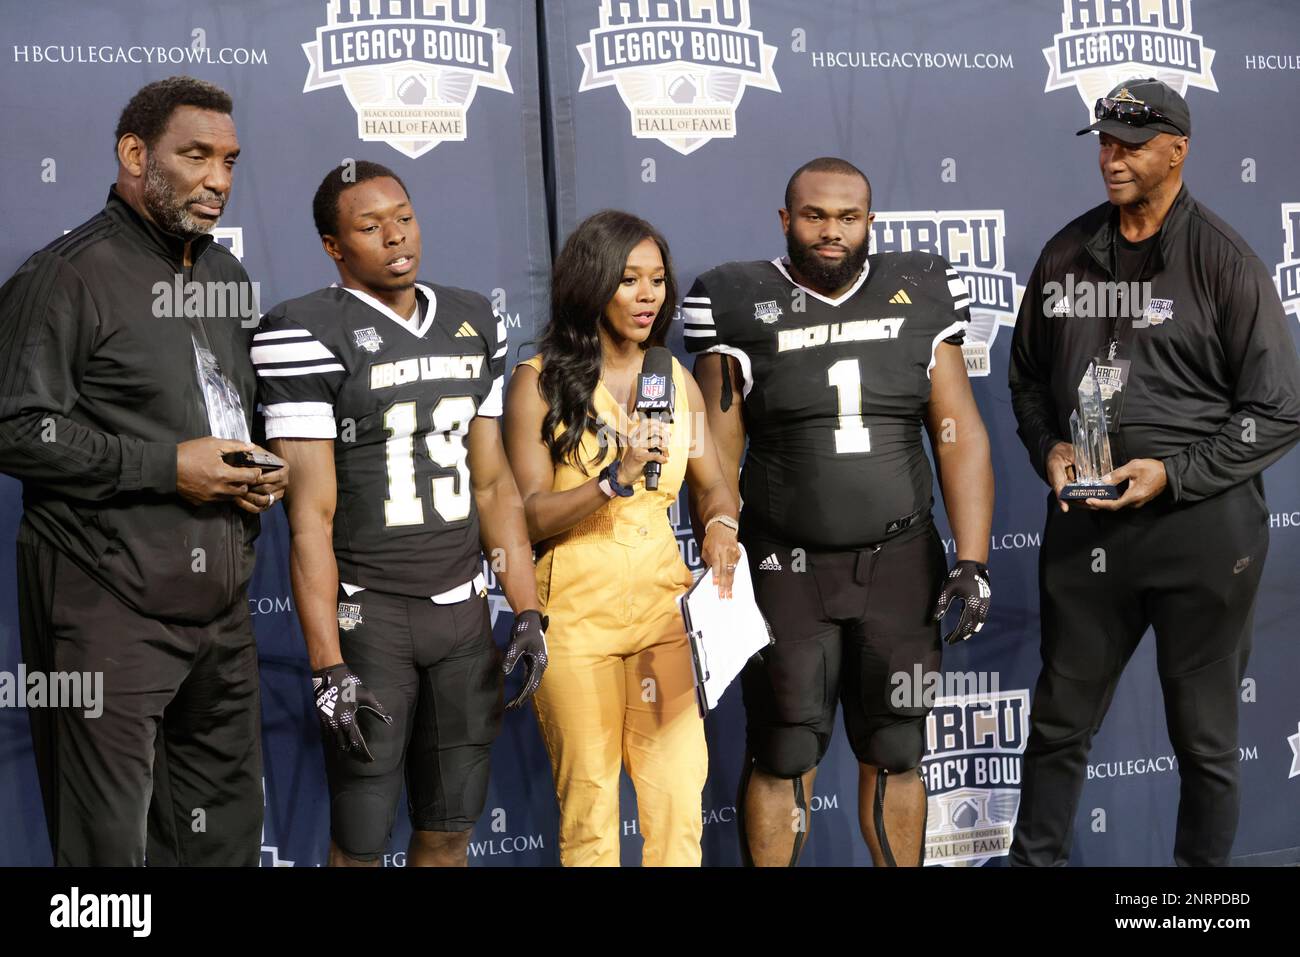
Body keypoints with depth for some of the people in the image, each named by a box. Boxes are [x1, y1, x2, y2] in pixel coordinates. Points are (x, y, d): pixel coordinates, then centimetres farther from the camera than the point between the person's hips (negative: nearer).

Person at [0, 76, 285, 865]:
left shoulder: (226, 274, 16)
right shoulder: (69, 275, -8)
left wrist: (261, 470, 6)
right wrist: (167, 468, -16)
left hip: (221, 601, 7)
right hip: (111, 602, -7)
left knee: (227, 829, 12)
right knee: (108, 839, -2)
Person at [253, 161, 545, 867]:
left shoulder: (473, 323, 9)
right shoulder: (309, 334, -10)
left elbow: (493, 481, 12)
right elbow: (311, 516, -13)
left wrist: (527, 611, 6)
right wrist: (327, 667, -16)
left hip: (463, 607, 6)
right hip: (368, 615, -5)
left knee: (449, 832, 13)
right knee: (360, 841, 3)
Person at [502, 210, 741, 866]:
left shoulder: (676, 379, 10)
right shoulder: (539, 382, -2)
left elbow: (711, 484, 16)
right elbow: (530, 516, -6)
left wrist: (721, 526, -6)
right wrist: (617, 478, -20)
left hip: (665, 606, 3)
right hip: (577, 610, -3)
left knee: (679, 800, -1)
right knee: (587, 804, 4)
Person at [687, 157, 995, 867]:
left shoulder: (919, 298, 2)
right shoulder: (743, 307, -4)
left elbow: (959, 437, 2)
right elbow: (718, 459, -3)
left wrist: (973, 561, -4)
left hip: (901, 561, 2)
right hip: (787, 566, -2)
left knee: (895, 753, 9)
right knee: (782, 756, 2)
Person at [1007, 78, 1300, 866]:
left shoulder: (1224, 262, -7)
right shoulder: (1067, 254, 6)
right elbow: (1027, 375, 17)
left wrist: (1173, 473, -15)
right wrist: (1048, 448, -2)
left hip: (1201, 526, -4)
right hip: (1084, 525, 4)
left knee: (1205, 735, 10)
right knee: (1060, 720, 14)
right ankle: (1034, 855, 29)